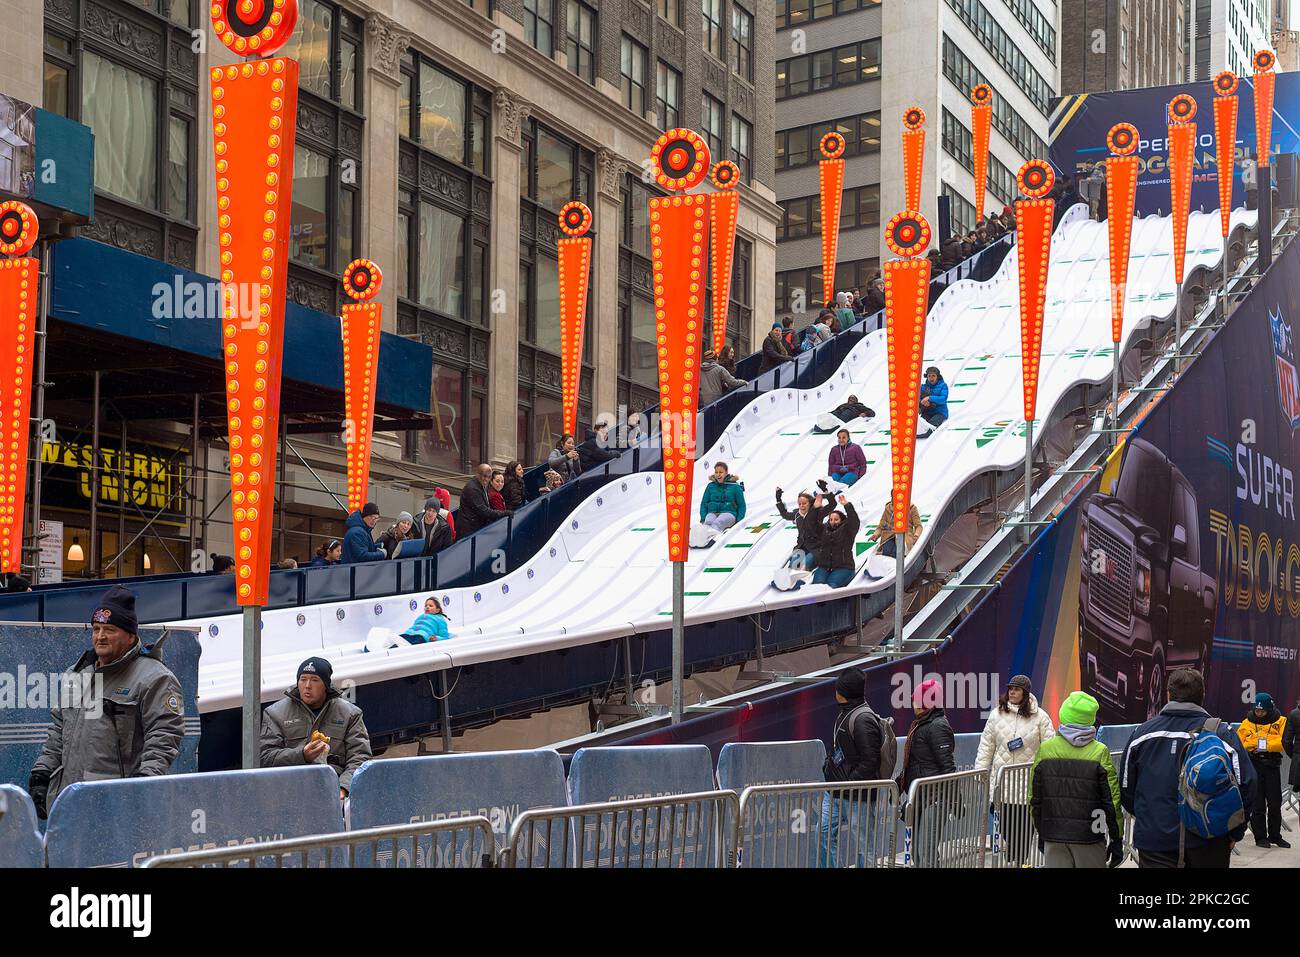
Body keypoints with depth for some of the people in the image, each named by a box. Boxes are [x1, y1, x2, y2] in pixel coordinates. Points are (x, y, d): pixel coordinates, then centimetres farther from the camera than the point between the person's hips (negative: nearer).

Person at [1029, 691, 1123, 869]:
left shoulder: (1044, 749, 0)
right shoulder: (1100, 752, -8)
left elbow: (1035, 798, 7)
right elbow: (1112, 800, -6)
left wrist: (1041, 833, 18)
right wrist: (1117, 839, 3)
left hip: (1053, 836, 2)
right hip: (1089, 840, -2)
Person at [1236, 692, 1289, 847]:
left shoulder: (1280, 722, 2)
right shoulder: (1247, 723, 6)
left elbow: (1284, 742, -10)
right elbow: (1239, 743, 0)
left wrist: (1266, 745, -18)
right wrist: (1253, 746, -16)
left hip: (1272, 766, 0)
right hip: (1253, 765, 0)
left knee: (1275, 804, 7)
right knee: (1258, 804, 2)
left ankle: (1275, 836, 21)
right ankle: (1260, 837, 9)